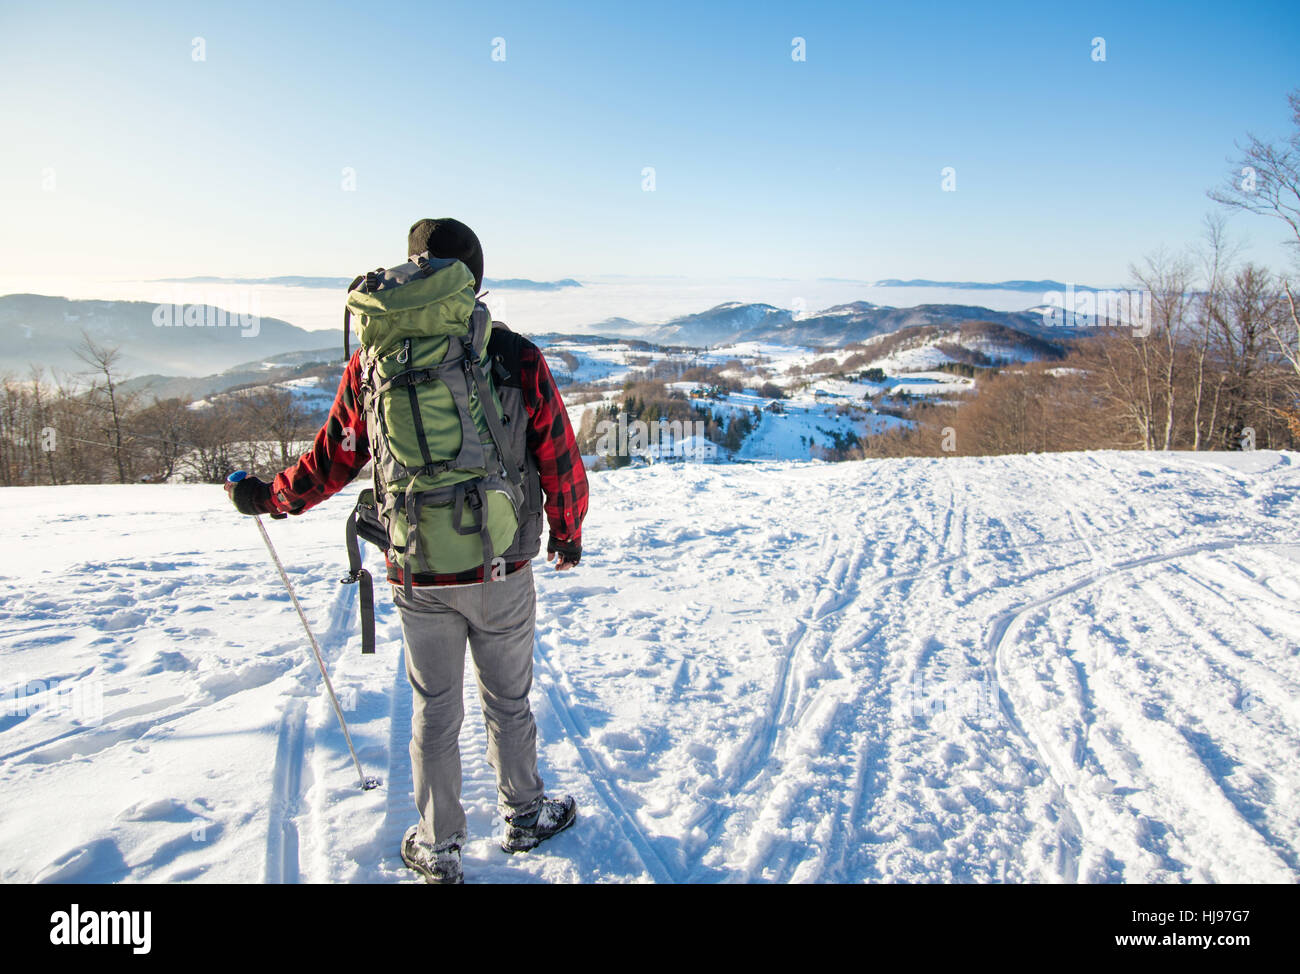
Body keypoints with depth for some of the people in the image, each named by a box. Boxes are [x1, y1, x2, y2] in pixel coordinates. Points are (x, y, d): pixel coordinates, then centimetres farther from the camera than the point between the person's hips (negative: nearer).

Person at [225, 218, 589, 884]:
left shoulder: (374, 361, -6)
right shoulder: (519, 359, -10)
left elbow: (333, 461, 4)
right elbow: (561, 462, -3)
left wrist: (268, 497, 23)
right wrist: (567, 535, 15)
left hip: (416, 576, 1)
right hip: (502, 572, -1)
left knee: (434, 711, 17)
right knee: (508, 703, 18)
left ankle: (438, 849, 32)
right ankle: (524, 817, 37)